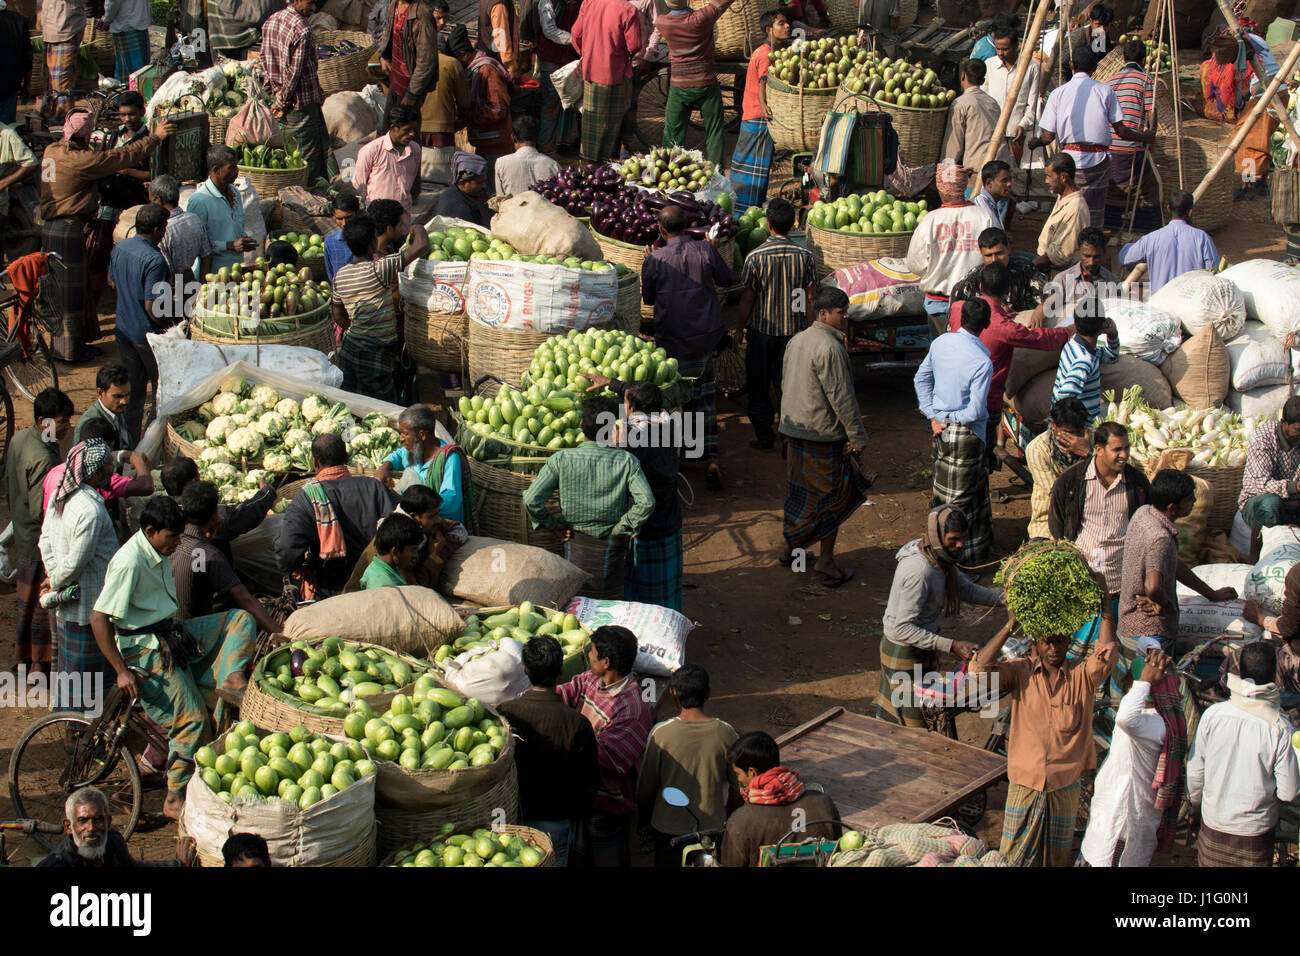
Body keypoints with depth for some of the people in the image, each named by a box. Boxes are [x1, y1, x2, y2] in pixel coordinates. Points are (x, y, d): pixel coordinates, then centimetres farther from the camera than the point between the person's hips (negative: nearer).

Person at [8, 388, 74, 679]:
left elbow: (8, 486, 12)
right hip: (43, 543, -10)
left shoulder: (19, 439, 1)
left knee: (28, 598, 21)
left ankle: (25, 658, 35)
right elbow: (42, 510, -28)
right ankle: (39, 664, 16)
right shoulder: (43, 458, -29)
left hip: (23, 536, 10)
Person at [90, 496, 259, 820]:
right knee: (191, 719, -13)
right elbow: (99, 618, -24)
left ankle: (229, 678, -16)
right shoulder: (129, 562, -22)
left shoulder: (159, 553, 6)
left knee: (241, 620, 2)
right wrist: (121, 671, -22)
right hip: (145, 648, -9)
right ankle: (175, 800, -2)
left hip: (171, 632, 9)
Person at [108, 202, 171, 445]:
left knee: (132, 388, 17)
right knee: (162, 388, 10)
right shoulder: (154, 260, -25)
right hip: (148, 333, -7)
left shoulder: (120, 248, -1)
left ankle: (129, 441, 22)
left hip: (124, 328, 7)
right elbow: (152, 306, -26)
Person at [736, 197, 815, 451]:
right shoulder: (805, 256, -8)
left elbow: (747, 300, -10)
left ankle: (764, 437, 19)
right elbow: (810, 299, -2)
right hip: (794, 330, 2)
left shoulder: (755, 258, -14)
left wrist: (739, 330, 4)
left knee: (759, 386, 12)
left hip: (761, 331, -2)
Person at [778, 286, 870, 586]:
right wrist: (857, 435, -14)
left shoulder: (796, 341, 8)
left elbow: (786, 385, 17)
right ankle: (826, 562, 6)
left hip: (794, 429, 8)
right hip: (824, 434, -8)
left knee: (799, 490, 20)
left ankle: (791, 547, 31)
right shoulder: (830, 348, -21)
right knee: (832, 497, 3)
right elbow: (841, 396, -21)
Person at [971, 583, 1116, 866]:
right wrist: (1010, 625, -21)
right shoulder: (1021, 671, -5)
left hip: (1064, 787, 0)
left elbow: (1106, 652, -23)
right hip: (1024, 784, 0)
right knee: (1014, 857, 9)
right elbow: (979, 669, -20)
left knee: (1057, 858, 15)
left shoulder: (1082, 675, -5)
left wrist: (1103, 598, -25)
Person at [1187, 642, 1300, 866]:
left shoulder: (1212, 715, -14)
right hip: (1255, 830, -2)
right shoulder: (1280, 728, -20)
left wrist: (1195, 805, 15)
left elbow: (1195, 771, -3)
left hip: (1213, 823, 2)